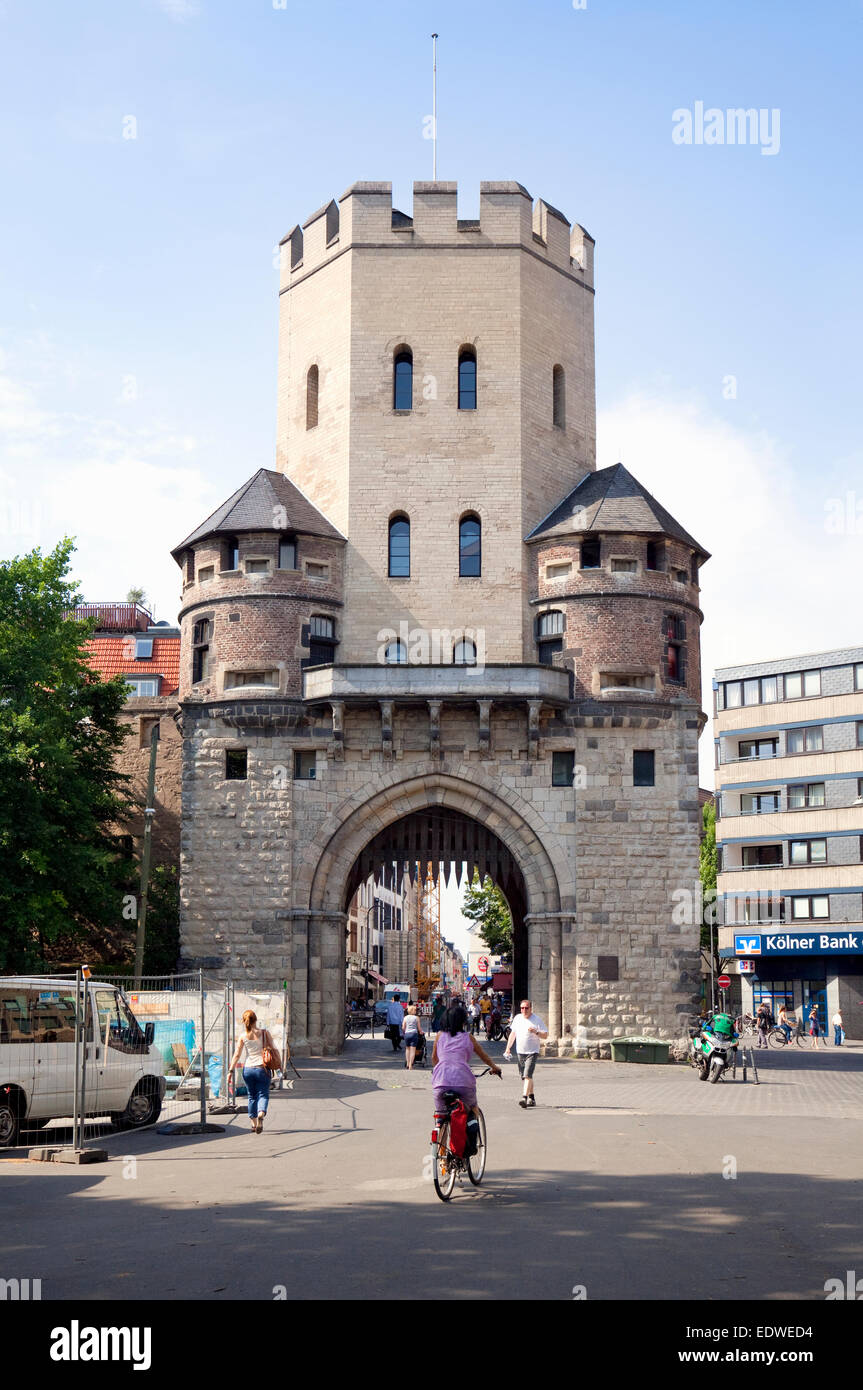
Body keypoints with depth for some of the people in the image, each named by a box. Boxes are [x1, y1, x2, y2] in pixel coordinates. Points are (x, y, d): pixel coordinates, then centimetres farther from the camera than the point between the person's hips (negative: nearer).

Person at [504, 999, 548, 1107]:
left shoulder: (537, 1019, -6)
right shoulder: (517, 1018, 9)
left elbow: (545, 1035, -6)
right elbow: (512, 1033, 19)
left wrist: (536, 1032, -23)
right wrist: (508, 1047, 13)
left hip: (532, 1052, -6)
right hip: (519, 1052, 6)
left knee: (527, 1076, -18)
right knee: (524, 1077, 12)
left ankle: (525, 1097, -22)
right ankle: (531, 1097, 25)